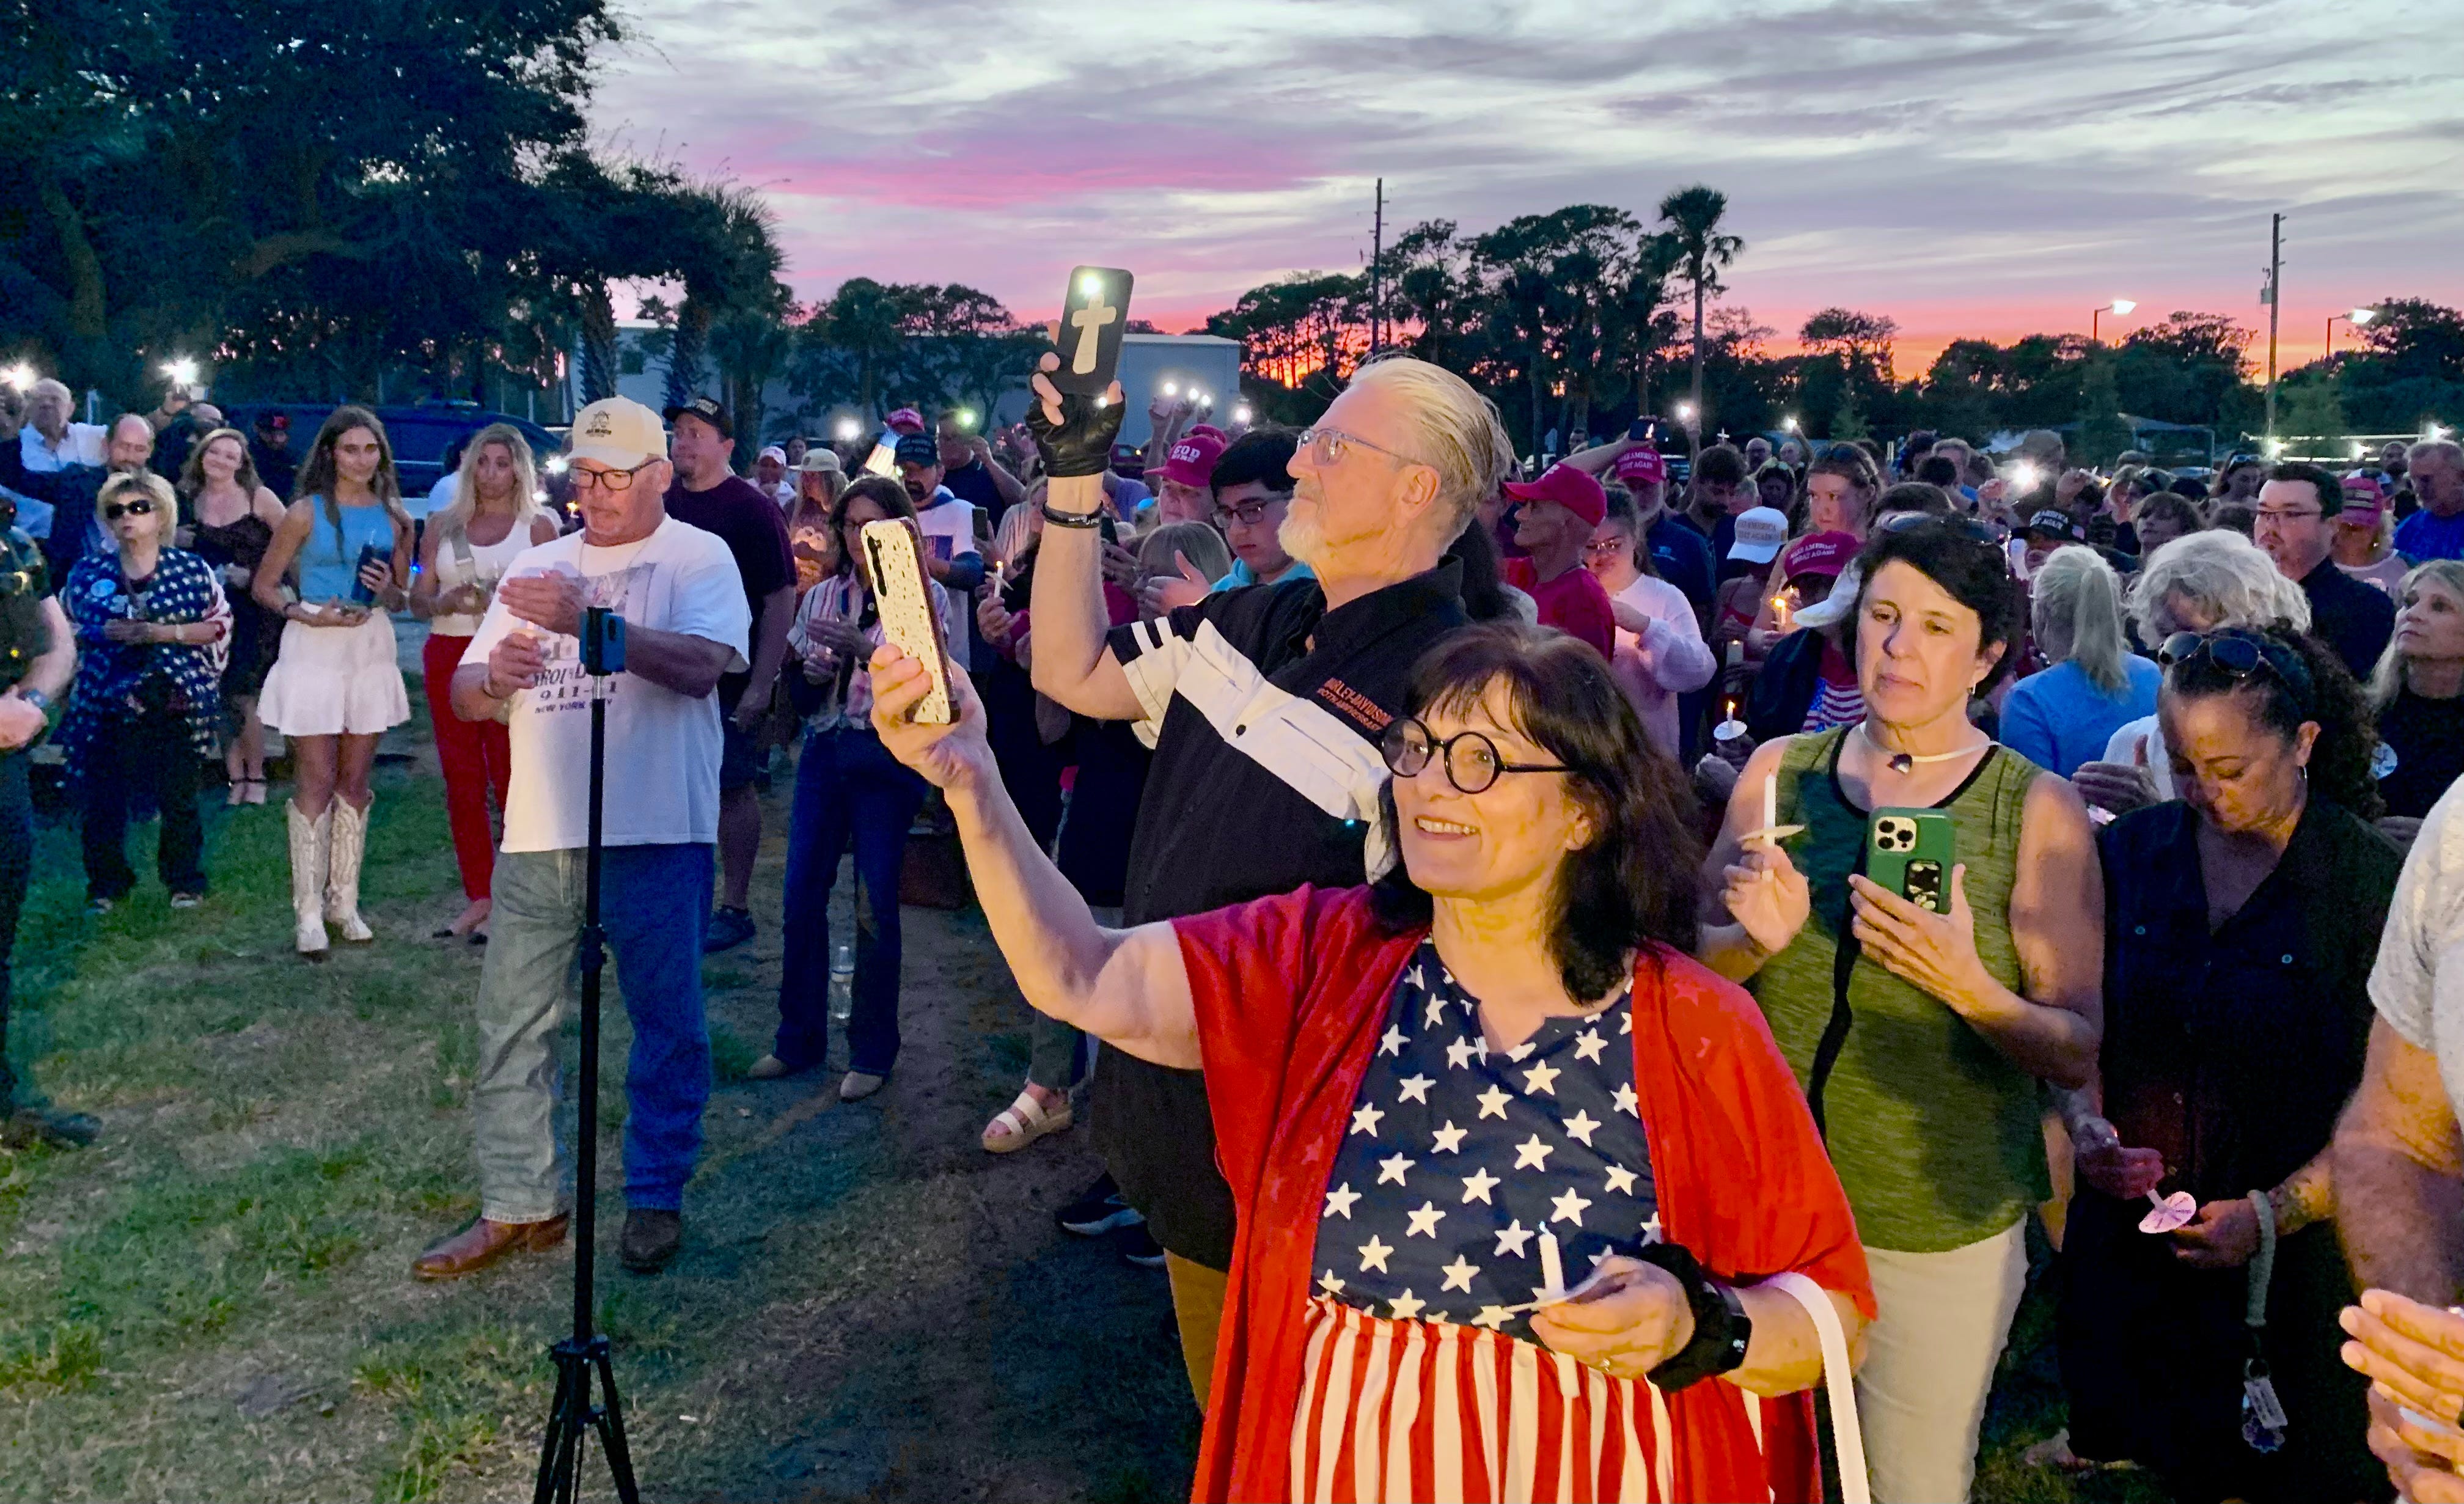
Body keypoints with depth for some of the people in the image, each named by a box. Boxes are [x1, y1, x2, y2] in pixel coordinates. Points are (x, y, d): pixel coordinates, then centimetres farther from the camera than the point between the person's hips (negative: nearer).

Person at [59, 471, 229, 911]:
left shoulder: (191, 569, 2)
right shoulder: (88, 572, 7)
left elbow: (220, 625, 0)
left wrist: (163, 632, -12)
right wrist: (103, 634, -7)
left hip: (174, 702, -2)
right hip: (104, 702, 2)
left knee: (178, 798, 4)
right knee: (102, 798, 4)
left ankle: (184, 880, 19)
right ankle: (106, 883, 20)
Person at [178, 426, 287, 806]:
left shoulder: (260, 498, -4)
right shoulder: (190, 501, 8)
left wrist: (254, 576, -13)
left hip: (254, 611, -4)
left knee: (242, 696, -7)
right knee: (220, 697, 2)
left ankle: (255, 778, 9)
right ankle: (235, 779, 11)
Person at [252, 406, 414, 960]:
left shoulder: (393, 518, 8)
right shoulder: (306, 513, -3)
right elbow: (264, 585, 0)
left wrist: (388, 591, -7)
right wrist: (305, 614, -16)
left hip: (371, 649, 4)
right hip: (314, 650, -4)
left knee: (355, 781, 9)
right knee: (317, 782, -3)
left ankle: (344, 901, 19)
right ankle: (309, 911, 4)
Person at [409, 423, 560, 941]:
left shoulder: (537, 525, 4)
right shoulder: (443, 525, 13)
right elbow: (418, 600, 11)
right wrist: (445, 601, -10)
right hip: (448, 657, 4)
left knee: (513, 781, -8)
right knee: (461, 783, 5)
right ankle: (477, 898, 12)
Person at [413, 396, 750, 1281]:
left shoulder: (699, 558, 0)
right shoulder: (537, 569, 17)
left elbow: (701, 666, -18)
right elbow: (464, 696, 13)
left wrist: (588, 620, -27)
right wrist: (495, 677, -11)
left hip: (656, 833, -5)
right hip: (538, 835, 5)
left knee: (666, 1020, 4)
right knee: (512, 1023, 7)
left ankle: (656, 1199, 18)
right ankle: (518, 1205, 18)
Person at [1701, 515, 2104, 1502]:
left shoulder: (2039, 809, -5)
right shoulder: (1779, 771, 2)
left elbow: (2077, 1051, -6)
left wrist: (1965, 984, -25)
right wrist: (1756, 940, -16)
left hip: (1941, 1228, -2)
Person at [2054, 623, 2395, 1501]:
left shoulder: (2374, 884, -9)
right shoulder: (2130, 853, 2)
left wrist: (2274, 1215, -19)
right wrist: (2087, 1125, -9)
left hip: (2291, 1266, -3)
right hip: (2128, 1246, 3)